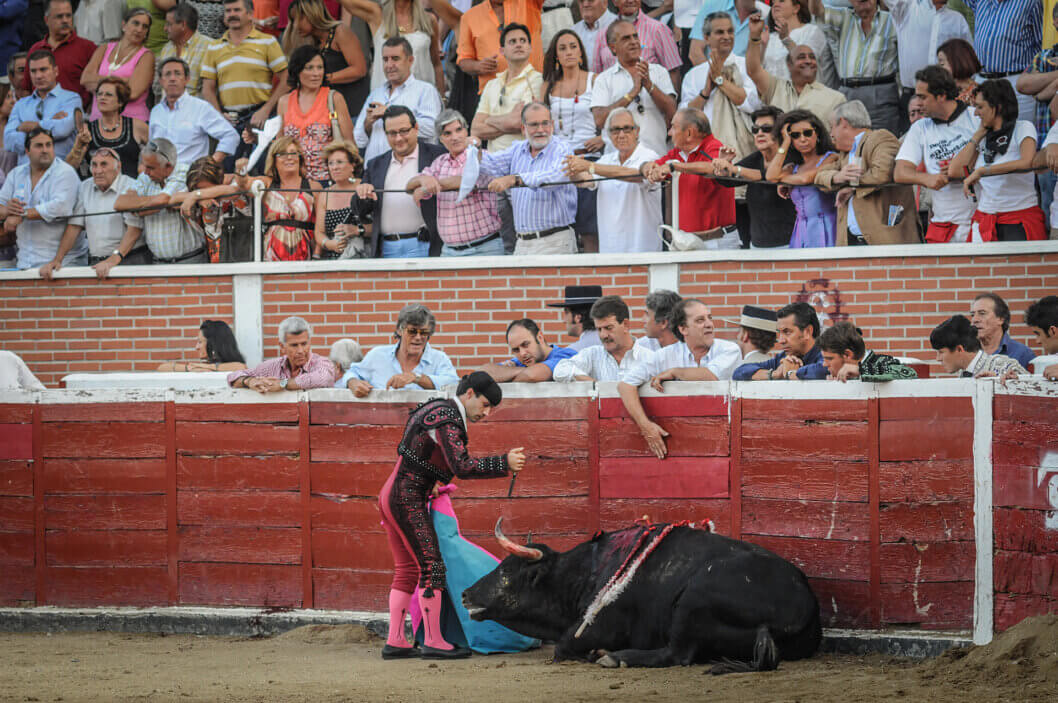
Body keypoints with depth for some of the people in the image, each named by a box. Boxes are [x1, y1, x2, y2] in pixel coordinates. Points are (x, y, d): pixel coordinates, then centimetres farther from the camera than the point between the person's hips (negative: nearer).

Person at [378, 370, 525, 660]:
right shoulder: (448, 419, -15)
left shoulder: (436, 408, 17)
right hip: (407, 499, -10)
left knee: (407, 569, 11)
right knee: (432, 566, -7)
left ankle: (395, 642, 11)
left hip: (392, 495, 10)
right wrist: (505, 464, -22)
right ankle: (433, 643, -5)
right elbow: (462, 466, -23)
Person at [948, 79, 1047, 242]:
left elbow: (1027, 162, -21)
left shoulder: (1023, 128, -1)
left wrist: (981, 171, -21)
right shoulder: (984, 137, 15)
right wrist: (977, 136, 9)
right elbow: (954, 171, 7)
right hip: (984, 221, 5)